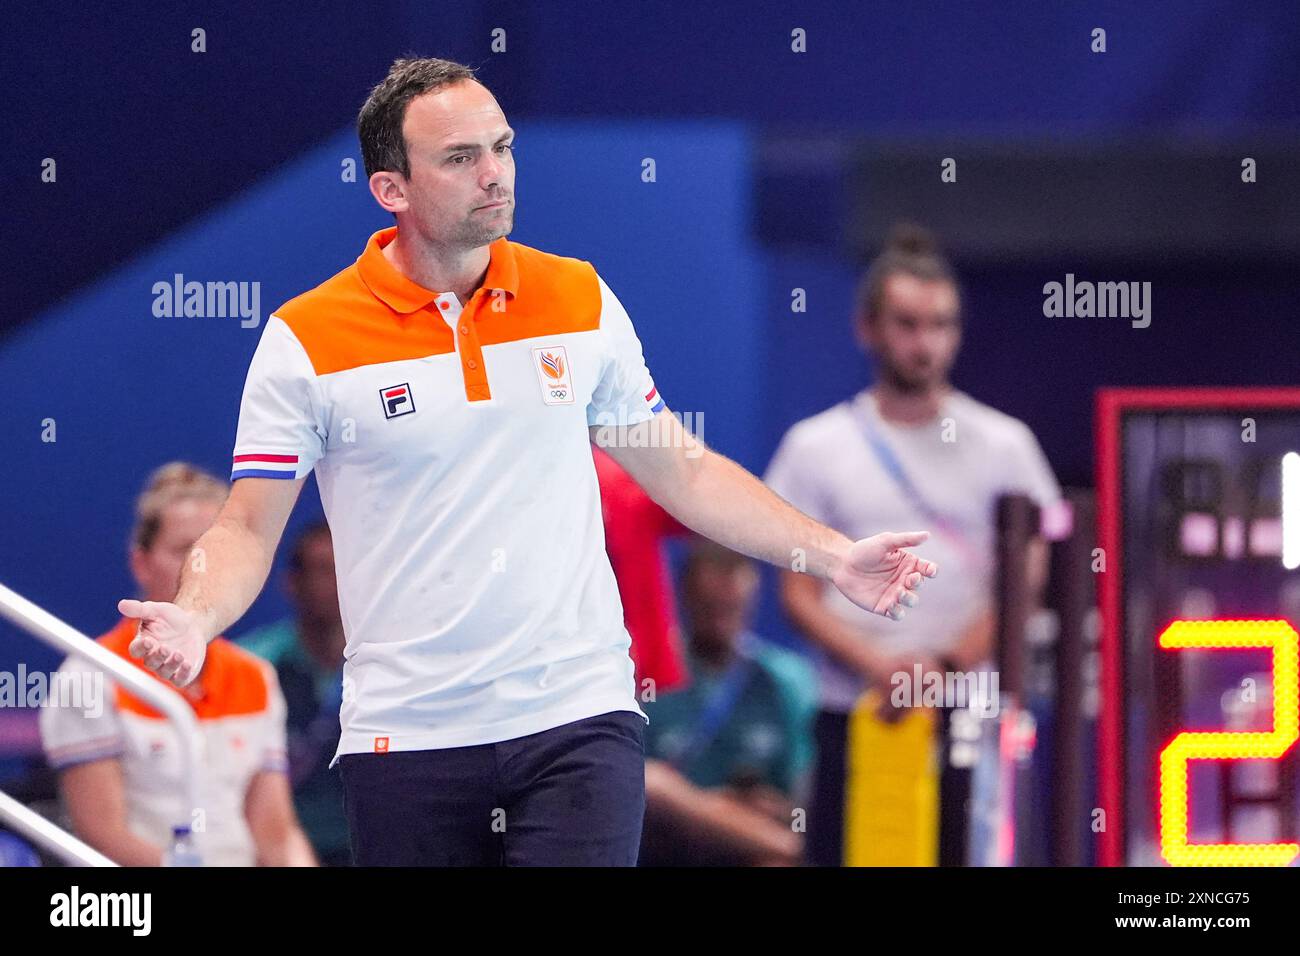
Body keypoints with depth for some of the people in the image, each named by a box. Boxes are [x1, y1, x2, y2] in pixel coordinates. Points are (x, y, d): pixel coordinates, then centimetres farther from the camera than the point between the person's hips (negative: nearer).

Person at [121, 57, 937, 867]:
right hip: (405, 735, -1)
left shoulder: (581, 300, 7)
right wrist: (194, 620, -21)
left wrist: (830, 555, 8)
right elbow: (248, 530, -1)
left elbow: (682, 472, 16)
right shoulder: (306, 340, -3)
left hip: (578, 718, 1)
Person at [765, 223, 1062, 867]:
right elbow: (799, 594, 3)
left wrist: (945, 667, -13)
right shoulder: (816, 446, 7)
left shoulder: (1005, 445, 7)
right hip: (853, 717, 0)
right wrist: (879, 666, -14)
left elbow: (1025, 584, 3)